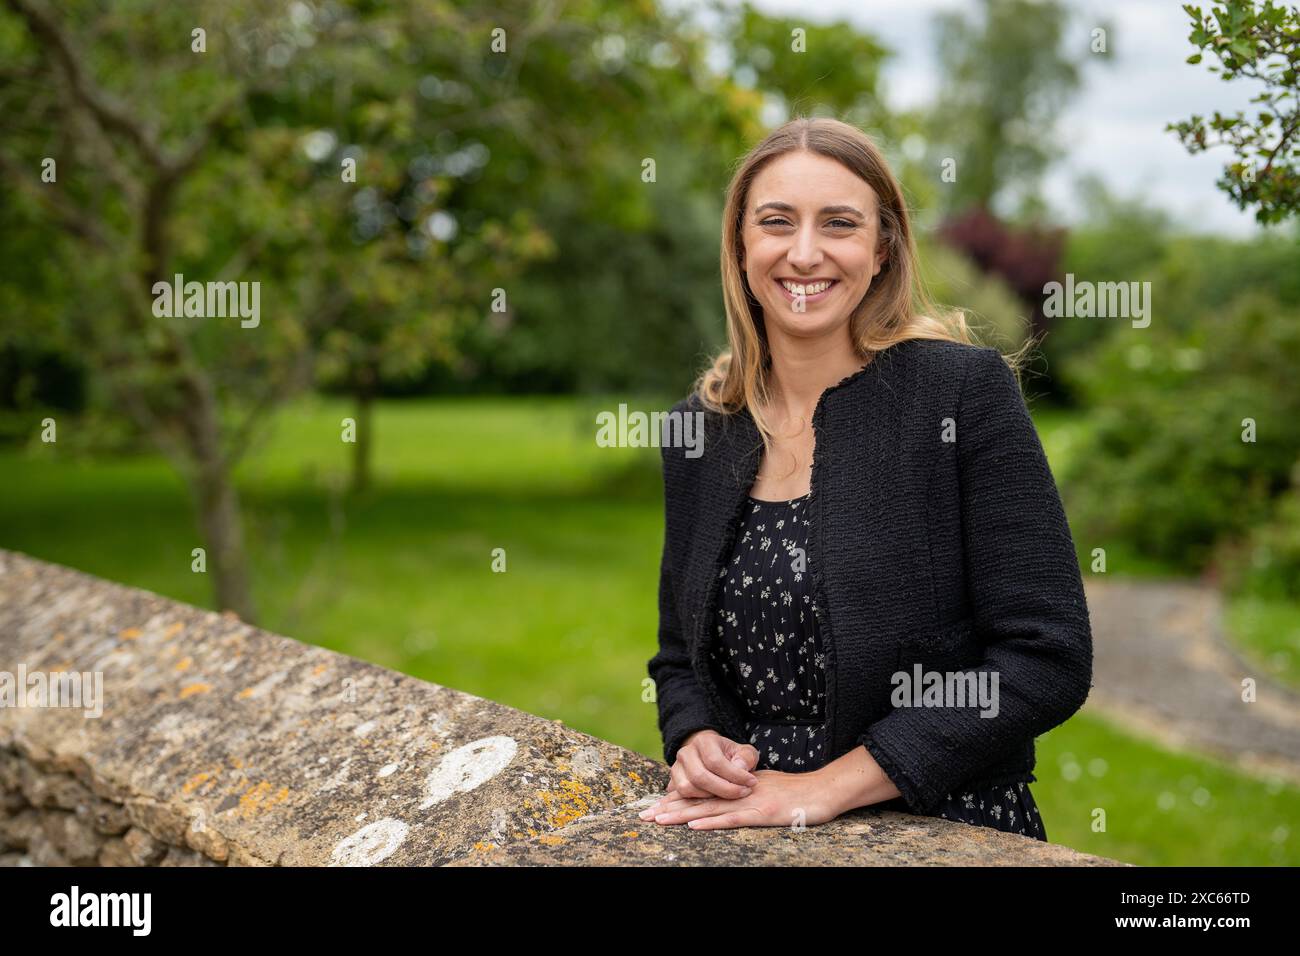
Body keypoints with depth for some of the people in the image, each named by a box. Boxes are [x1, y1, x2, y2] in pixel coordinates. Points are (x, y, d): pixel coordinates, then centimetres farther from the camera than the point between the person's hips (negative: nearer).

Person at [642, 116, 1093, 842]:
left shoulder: (966, 388, -7)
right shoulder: (702, 426, 6)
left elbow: (1048, 659, -12)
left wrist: (827, 786, -14)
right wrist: (697, 744, -6)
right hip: (743, 827, 3)